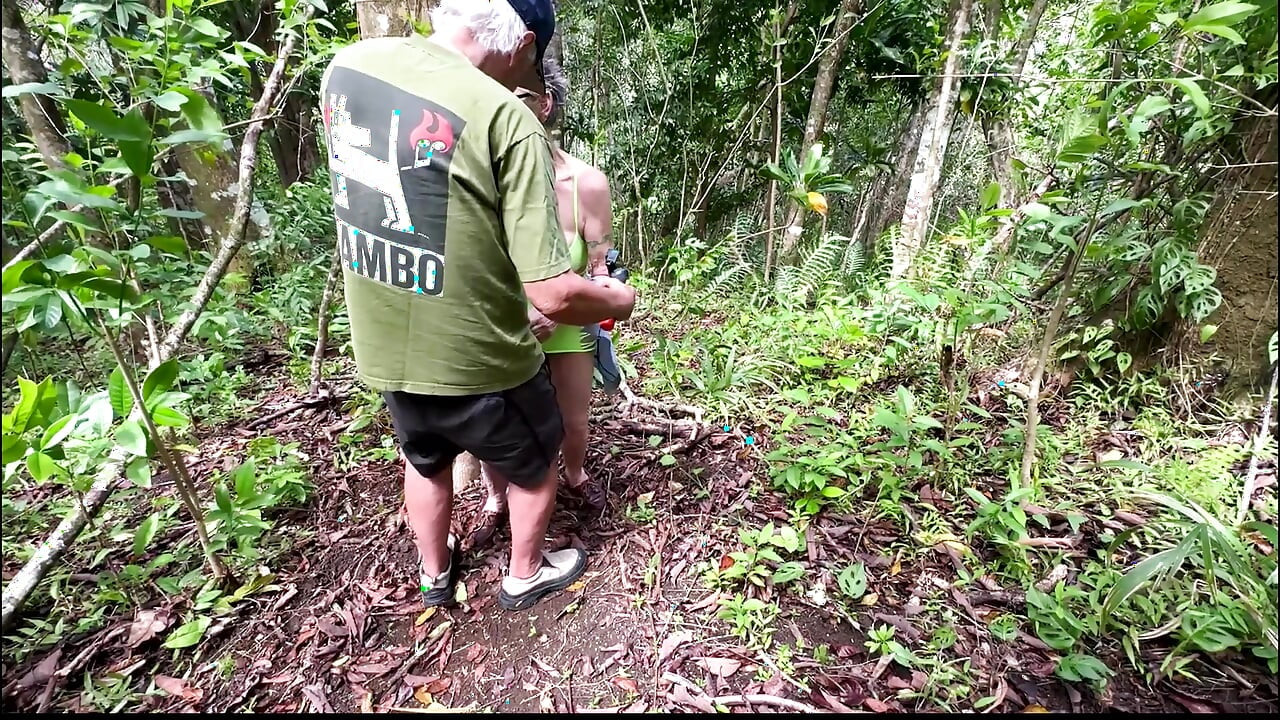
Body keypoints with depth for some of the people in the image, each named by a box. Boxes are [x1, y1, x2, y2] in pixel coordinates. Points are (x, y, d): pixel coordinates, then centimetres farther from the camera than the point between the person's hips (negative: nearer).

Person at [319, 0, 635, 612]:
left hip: (381, 351, 6)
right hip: (476, 362, -6)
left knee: (425, 462, 33)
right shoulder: (506, 117, -24)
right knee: (533, 467, 25)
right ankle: (525, 576, 49)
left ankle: (435, 574, 57)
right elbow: (554, 296, -27)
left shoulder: (344, 67, -3)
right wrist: (618, 300, -6)